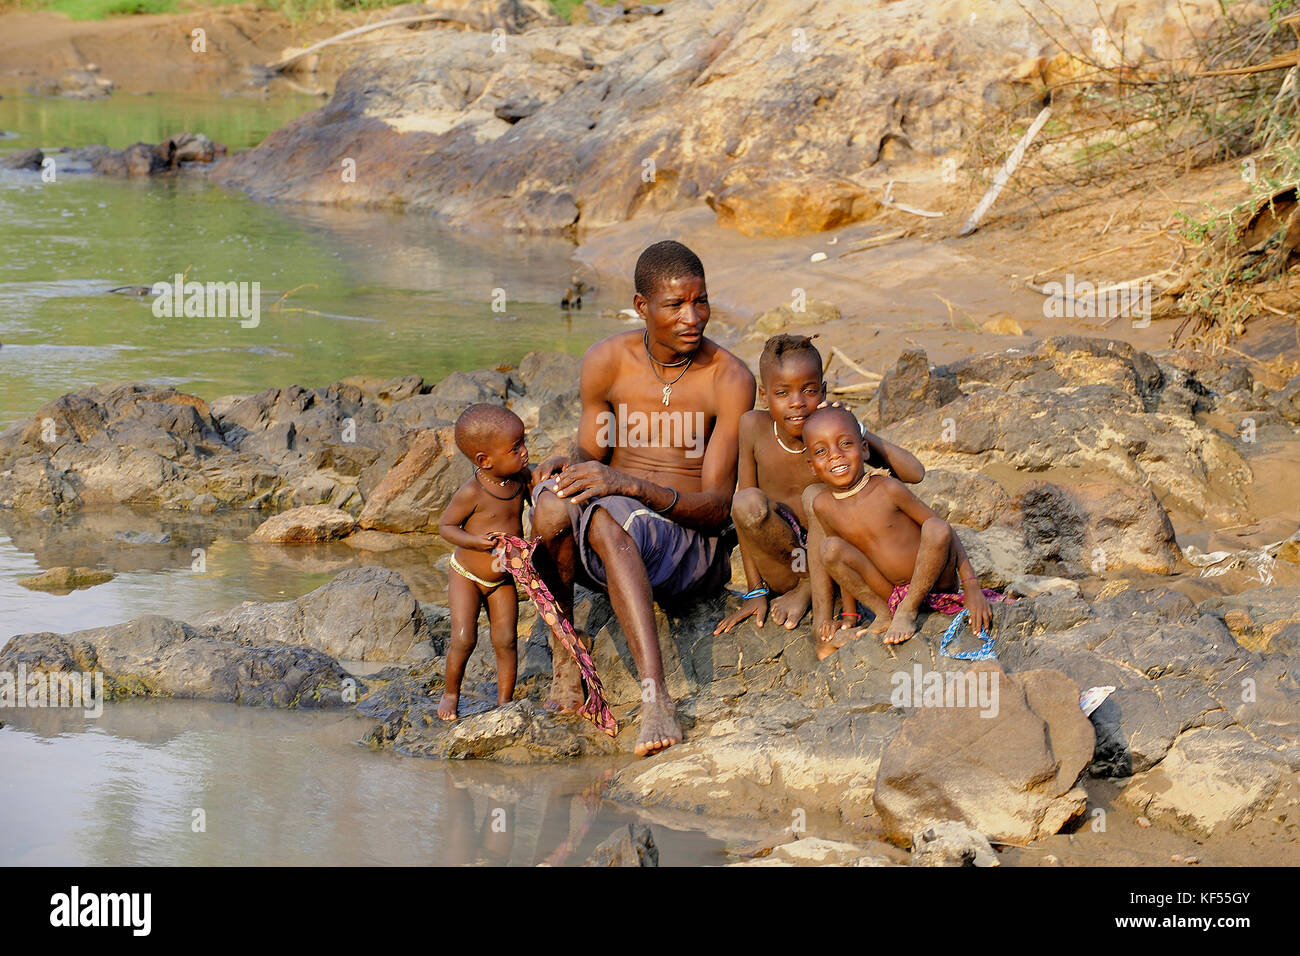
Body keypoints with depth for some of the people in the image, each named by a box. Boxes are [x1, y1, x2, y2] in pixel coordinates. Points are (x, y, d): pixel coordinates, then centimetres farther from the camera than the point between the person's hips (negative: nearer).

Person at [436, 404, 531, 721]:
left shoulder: (522, 476, -11)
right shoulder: (472, 493, -27)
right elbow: (445, 526, -15)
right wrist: (475, 541, -32)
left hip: (503, 579, 4)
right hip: (467, 575, -4)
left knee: (505, 641, 1)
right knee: (464, 639, -9)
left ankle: (505, 702, 14)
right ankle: (451, 693, 15)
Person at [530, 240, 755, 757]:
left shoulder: (729, 379, -10)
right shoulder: (607, 363, 1)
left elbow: (718, 508, -15)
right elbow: (590, 460, 10)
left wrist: (629, 485, -30)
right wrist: (565, 468, -16)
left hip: (694, 545, -3)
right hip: (608, 550, 3)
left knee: (605, 518, -37)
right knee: (553, 503, -31)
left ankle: (654, 696, -51)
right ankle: (564, 670, -22)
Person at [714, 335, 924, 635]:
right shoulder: (754, 426, -11)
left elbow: (914, 474, -22)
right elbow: (744, 514, -8)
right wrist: (754, 591, -11)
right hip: (782, 568, 0)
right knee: (747, 502, -28)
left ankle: (809, 589, -7)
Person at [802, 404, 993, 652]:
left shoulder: (887, 490, -16)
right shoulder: (823, 506, -5)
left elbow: (943, 531, -12)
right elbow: (839, 560, 9)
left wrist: (972, 588, -19)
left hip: (934, 582, -3)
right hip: (889, 592, 3)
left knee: (935, 529, -31)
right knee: (830, 547, -17)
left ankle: (908, 612, -14)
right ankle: (883, 615, -5)